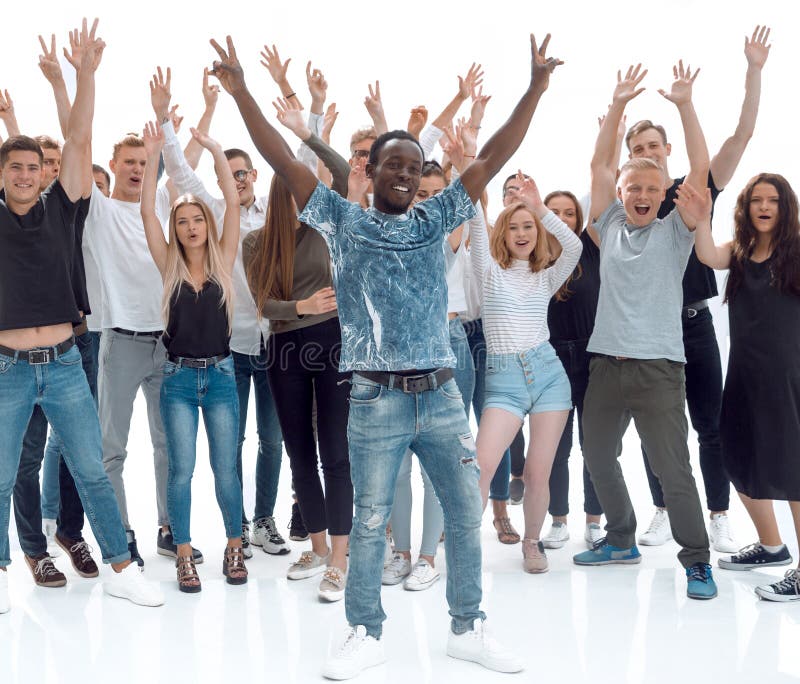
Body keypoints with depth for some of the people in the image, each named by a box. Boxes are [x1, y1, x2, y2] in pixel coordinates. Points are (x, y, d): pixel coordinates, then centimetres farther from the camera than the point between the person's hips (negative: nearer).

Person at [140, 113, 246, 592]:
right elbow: (147, 212, -6)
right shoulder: (170, 267, 1)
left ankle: (235, 547, 20)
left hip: (220, 375, 0)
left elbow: (234, 203, -7)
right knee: (182, 470, 2)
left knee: (226, 469, 5)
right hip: (179, 377, 0)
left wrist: (215, 149, -12)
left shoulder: (224, 262, 1)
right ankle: (184, 556, 11)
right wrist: (154, 153, -13)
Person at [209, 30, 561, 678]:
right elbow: (285, 161, -3)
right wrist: (241, 91, -10)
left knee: (467, 514, 8)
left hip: (442, 395, 3)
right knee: (370, 522, 6)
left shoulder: (435, 220, 10)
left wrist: (536, 86, 2)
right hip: (377, 401, -3)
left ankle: (468, 629, 24)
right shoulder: (344, 220, 4)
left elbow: (492, 159, 7)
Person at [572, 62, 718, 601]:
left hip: (658, 367, -4)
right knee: (598, 455, 15)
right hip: (607, 361, 4)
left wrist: (685, 104, -9)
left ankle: (697, 561, 10)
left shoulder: (674, 233, 3)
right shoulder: (611, 225, 10)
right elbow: (601, 164, 6)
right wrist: (619, 104, -2)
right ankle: (622, 540, 34)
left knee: (673, 470, -5)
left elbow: (701, 170, -6)